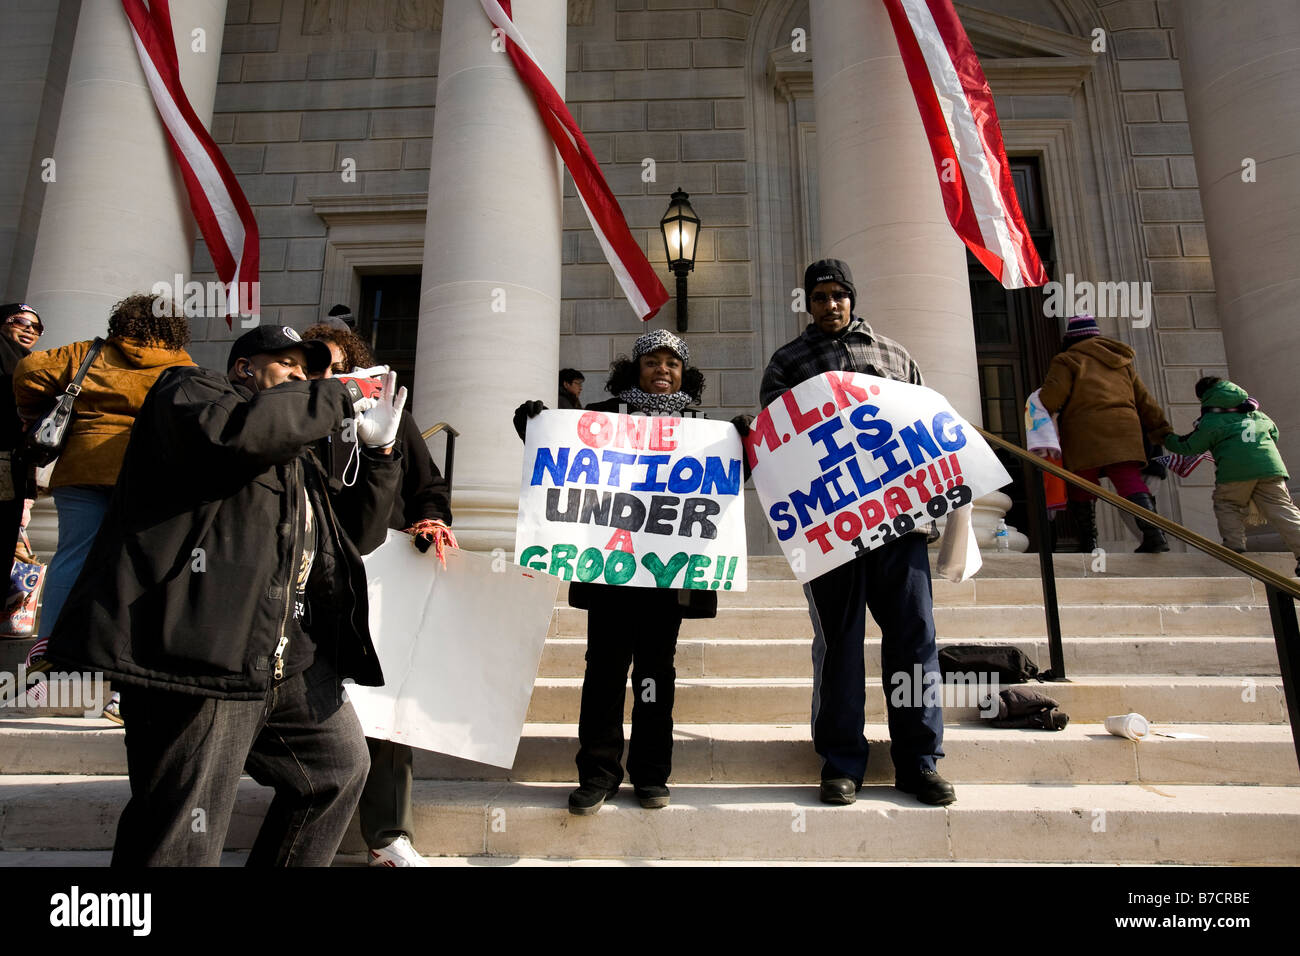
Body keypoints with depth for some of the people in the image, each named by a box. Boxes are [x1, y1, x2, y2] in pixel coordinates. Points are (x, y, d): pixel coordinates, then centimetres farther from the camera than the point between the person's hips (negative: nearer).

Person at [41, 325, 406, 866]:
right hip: (201, 651, -9)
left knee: (341, 762, 16)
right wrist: (335, 398, -7)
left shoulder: (298, 460, 27)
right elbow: (231, 431, -20)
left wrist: (377, 451, 15)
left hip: (284, 658, 9)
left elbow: (352, 538, 26)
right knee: (183, 844, -6)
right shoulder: (190, 389, 6)